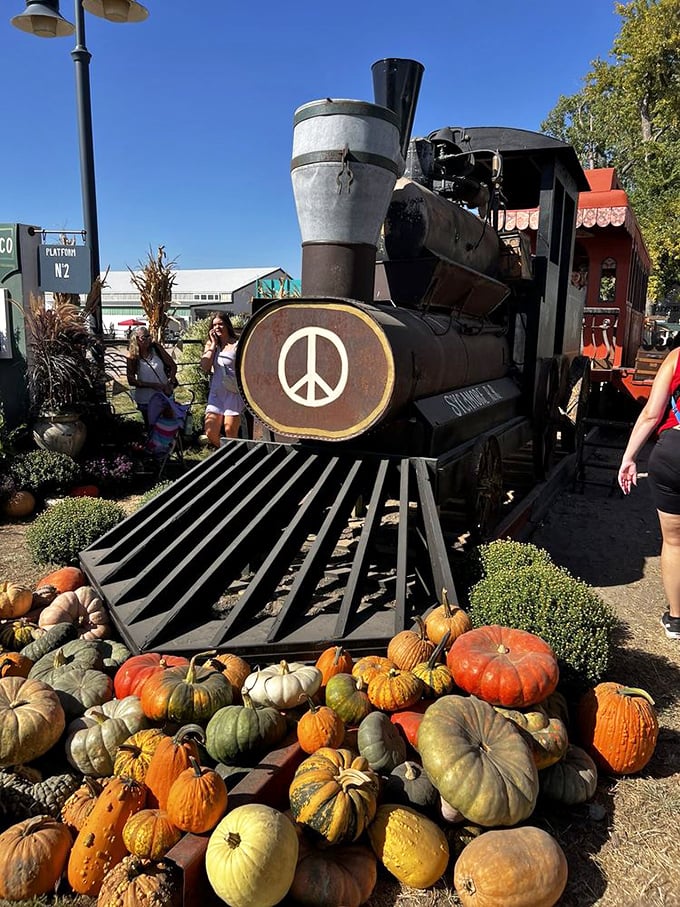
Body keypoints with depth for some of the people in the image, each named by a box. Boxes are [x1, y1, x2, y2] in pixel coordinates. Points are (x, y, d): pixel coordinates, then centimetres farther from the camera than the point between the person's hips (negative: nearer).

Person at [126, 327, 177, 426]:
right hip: (146, 401, -1)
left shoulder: (156, 348, -5)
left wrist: (169, 383, -13)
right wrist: (153, 385, -17)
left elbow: (173, 366, 1)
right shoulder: (133, 356, -8)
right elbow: (131, 381, -9)